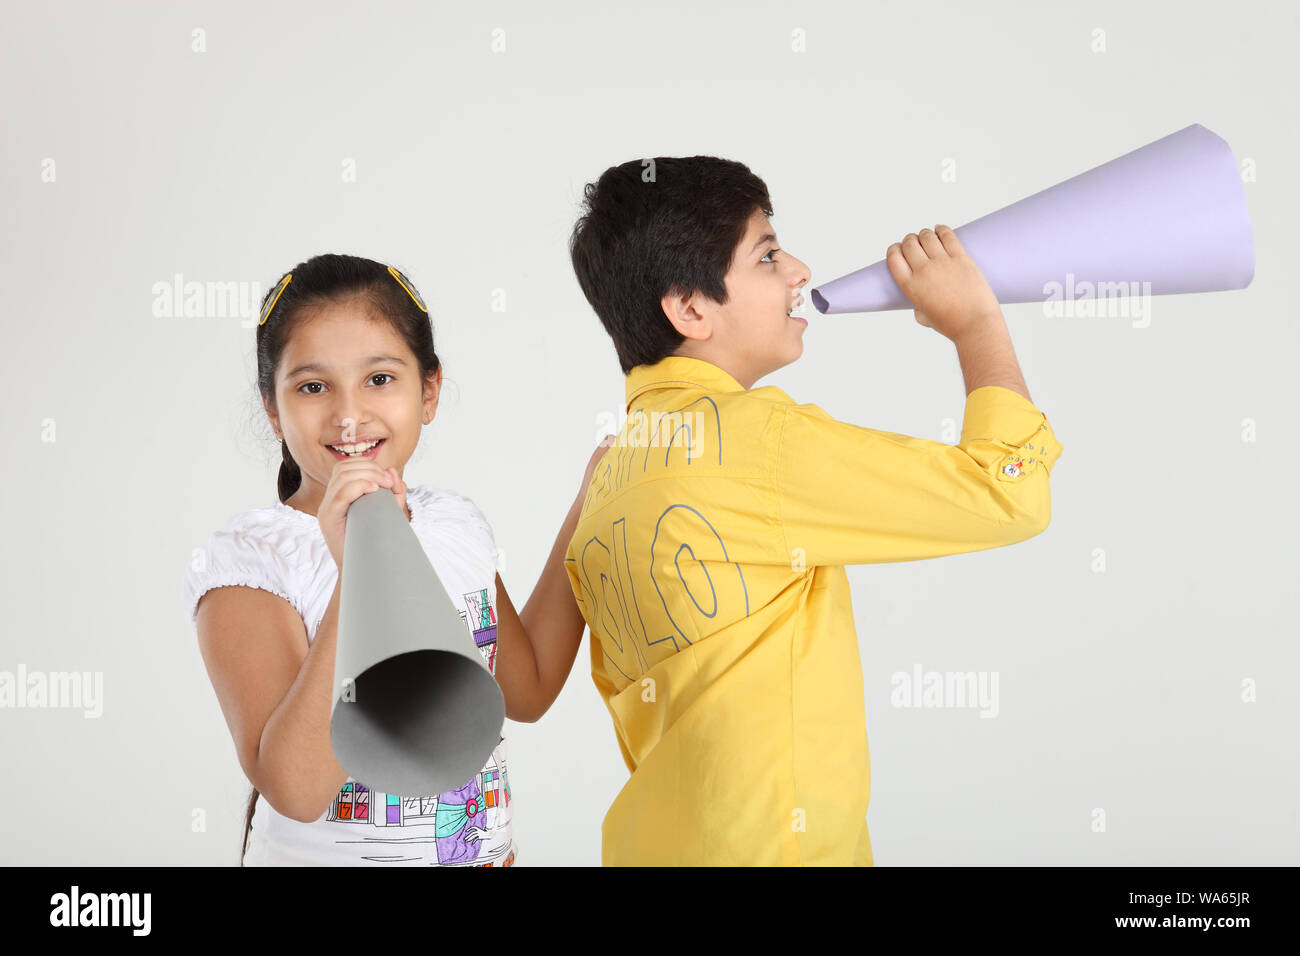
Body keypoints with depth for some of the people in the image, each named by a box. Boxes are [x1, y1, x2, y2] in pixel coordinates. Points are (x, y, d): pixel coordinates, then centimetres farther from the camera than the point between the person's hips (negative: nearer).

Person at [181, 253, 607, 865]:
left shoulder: (457, 524, -1)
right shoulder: (243, 562, -18)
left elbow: (526, 690, 9)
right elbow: (297, 790, -28)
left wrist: (587, 513, 6)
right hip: (324, 855, -4)